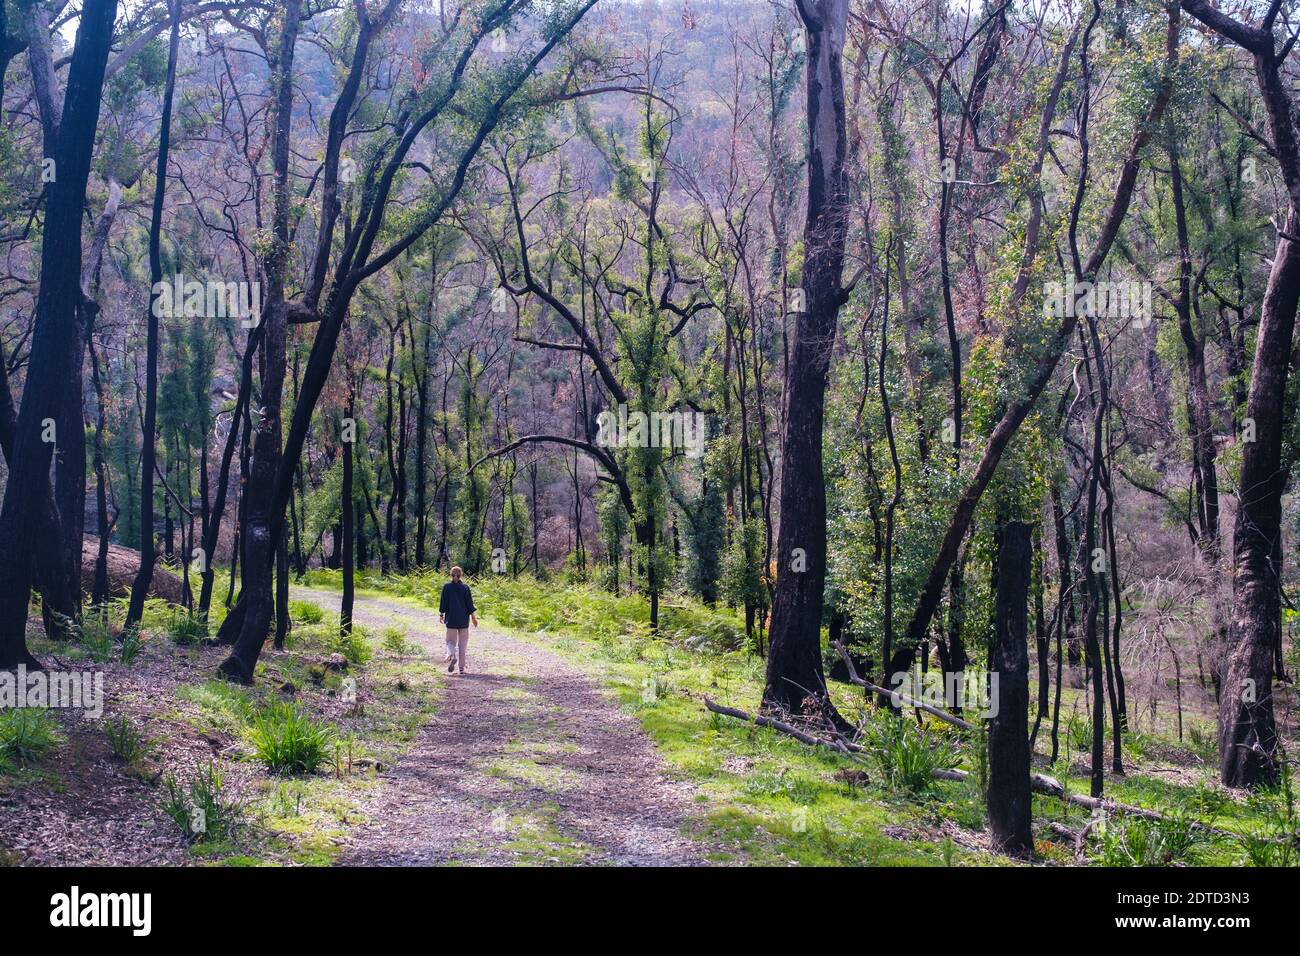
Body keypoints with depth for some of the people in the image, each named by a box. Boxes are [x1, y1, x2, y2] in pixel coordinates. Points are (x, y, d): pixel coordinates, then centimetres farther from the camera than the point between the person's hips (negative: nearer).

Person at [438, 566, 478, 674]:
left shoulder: (446, 587, -3)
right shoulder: (465, 587, -3)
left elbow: (443, 602, 0)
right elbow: (470, 603, -2)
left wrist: (441, 614, 12)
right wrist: (473, 616, 5)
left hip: (451, 619, 0)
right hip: (464, 619, 0)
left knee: (451, 641, 7)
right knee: (463, 643, 8)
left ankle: (451, 655, -25)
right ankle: (462, 667, 8)